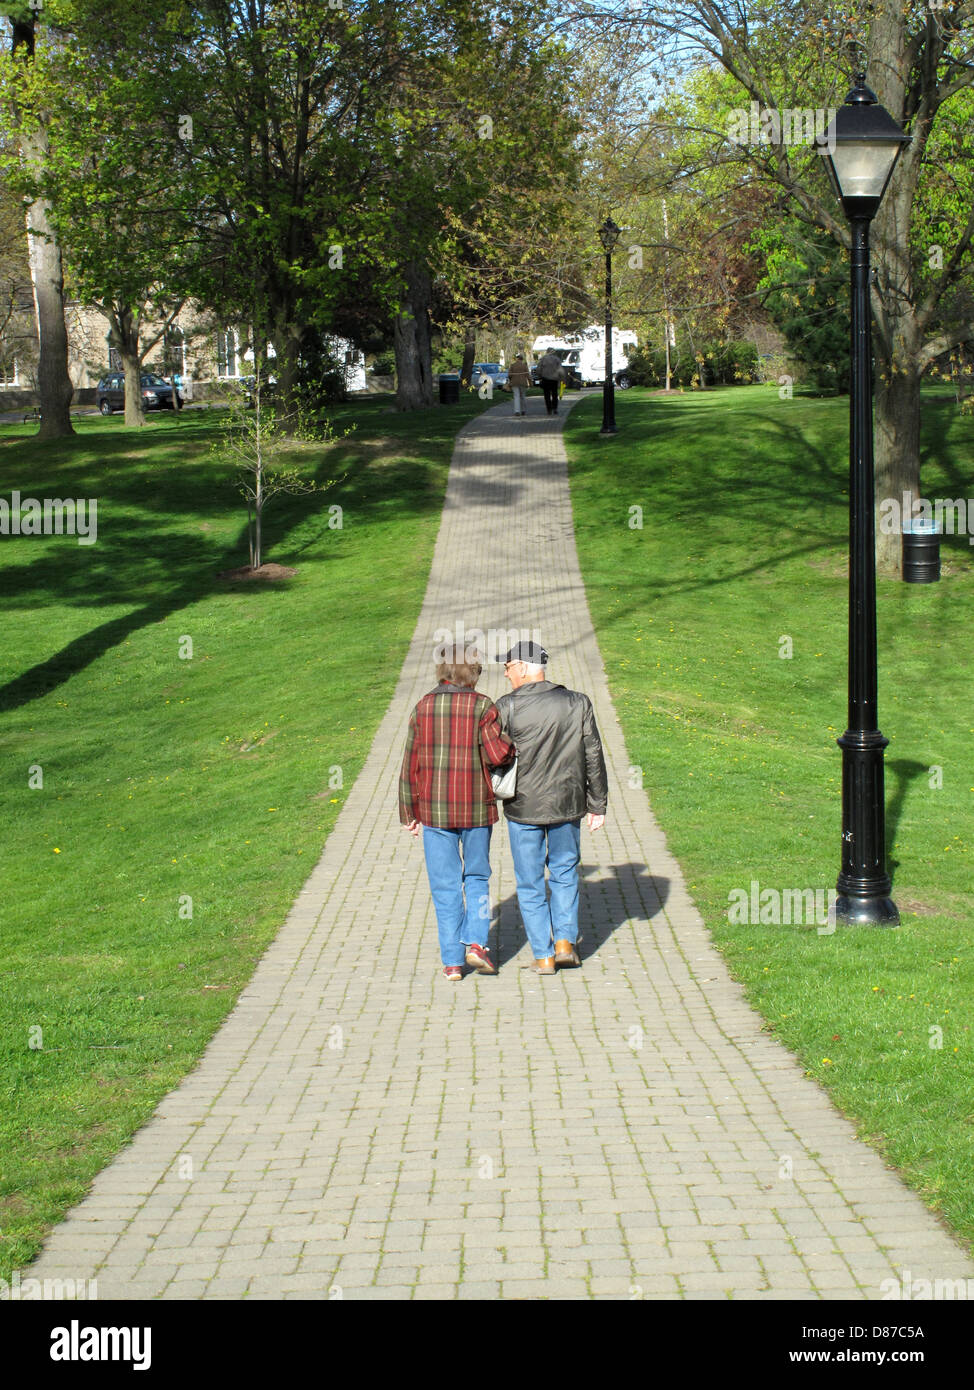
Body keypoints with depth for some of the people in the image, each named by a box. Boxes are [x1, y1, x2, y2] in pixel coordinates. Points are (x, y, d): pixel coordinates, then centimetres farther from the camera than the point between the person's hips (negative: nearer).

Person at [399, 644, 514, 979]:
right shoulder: (482, 706, -7)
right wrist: (512, 748, 4)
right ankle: (476, 942, 0)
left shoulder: (423, 707, 2)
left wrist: (409, 813, 10)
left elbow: (411, 764, 4)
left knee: (445, 886, 6)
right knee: (477, 877, 16)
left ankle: (452, 961, 6)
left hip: (434, 810, 1)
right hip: (476, 809, -1)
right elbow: (496, 754, -18)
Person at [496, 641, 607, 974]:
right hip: (567, 807, 3)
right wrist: (598, 805, 10)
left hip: (523, 808, -3)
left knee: (530, 884, 8)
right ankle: (566, 940, 12)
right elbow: (594, 757, 2)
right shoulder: (578, 703, -2)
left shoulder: (507, 707, -11)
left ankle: (543, 956, 9)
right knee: (565, 873, 21)